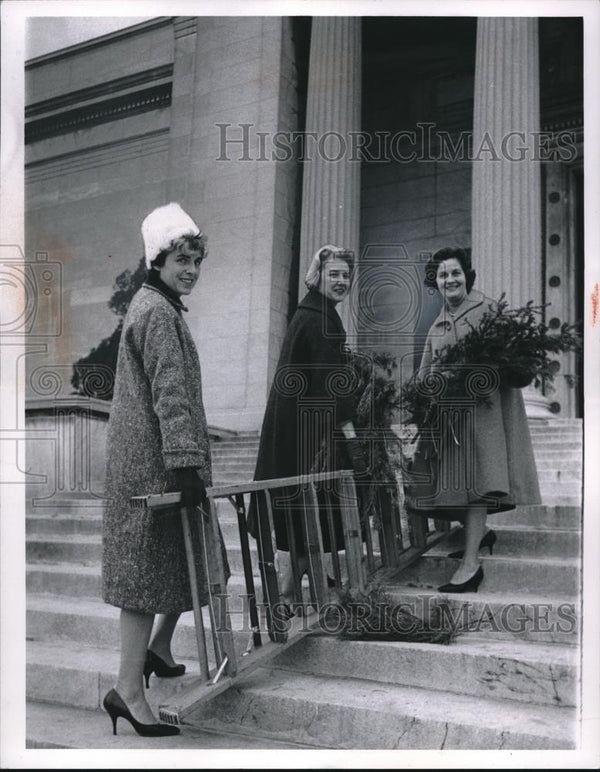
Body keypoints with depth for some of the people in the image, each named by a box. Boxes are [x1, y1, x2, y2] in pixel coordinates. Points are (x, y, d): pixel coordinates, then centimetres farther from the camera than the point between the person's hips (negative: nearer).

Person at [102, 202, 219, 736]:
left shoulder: (160, 306, 22)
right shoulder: (157, 311, -12)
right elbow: (170, 393, -20)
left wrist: (191, 462, 29)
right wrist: (186, 461, -24)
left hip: (157, 459, 10)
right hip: (154, 461, -10)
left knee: (181, 559, 17)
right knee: (148, 565, -8)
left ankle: (158, 649, 32)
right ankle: (128, 689, -2)